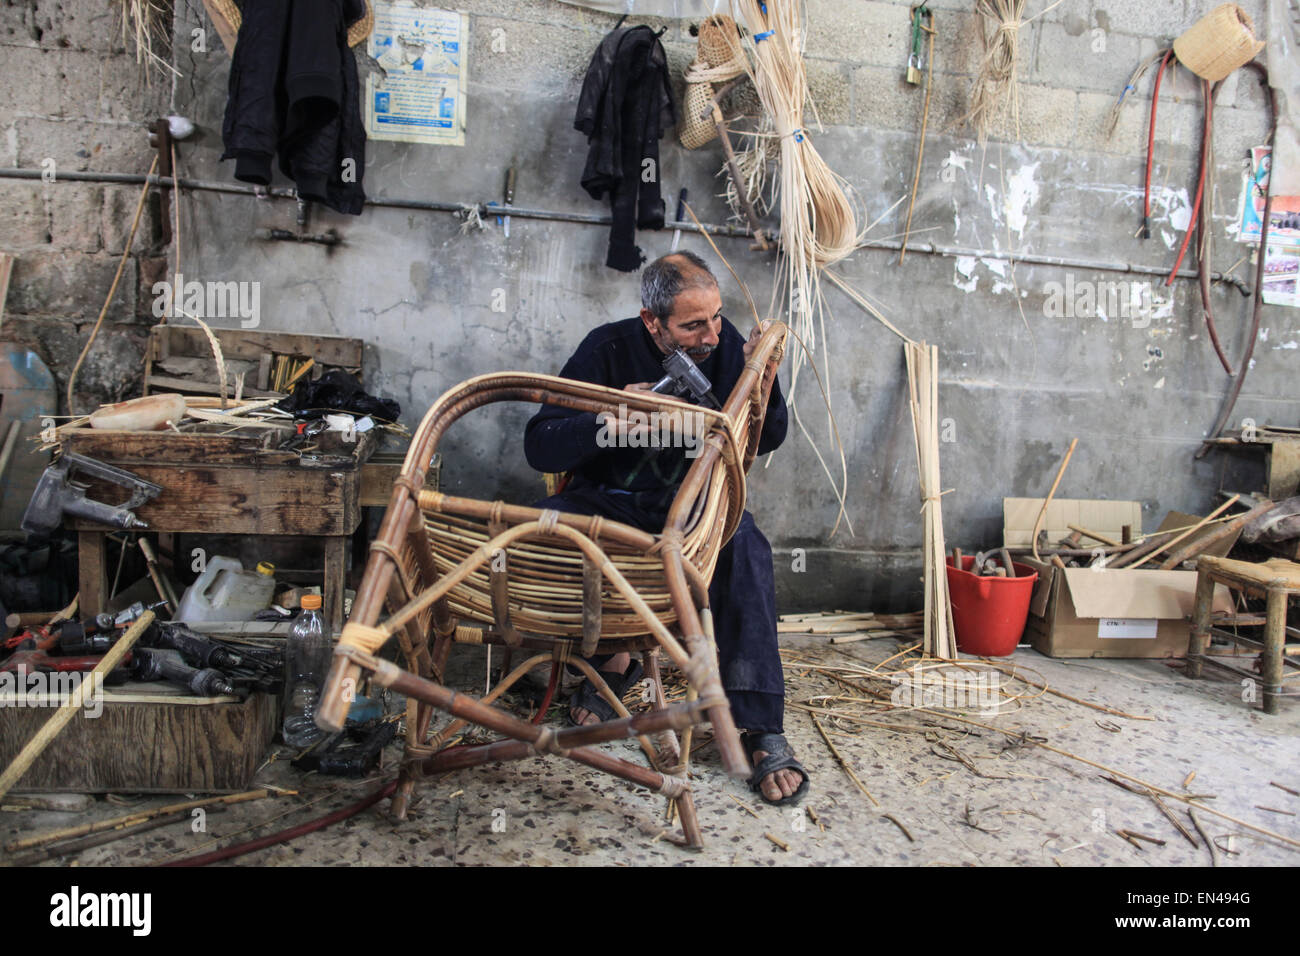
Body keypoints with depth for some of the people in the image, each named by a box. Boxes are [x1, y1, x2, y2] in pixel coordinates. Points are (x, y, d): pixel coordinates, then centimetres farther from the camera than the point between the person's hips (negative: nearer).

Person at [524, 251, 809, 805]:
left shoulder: (725, 346, -5)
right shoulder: (608, 349, -10)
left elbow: (766, 443, 1)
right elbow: (539, 447, -13)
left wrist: (764, 382, -19)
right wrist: (608, 423, -31)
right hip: (612, 499, 0)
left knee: (744, 548, -34)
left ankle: (762, 731, -28)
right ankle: (611, 658, -4)